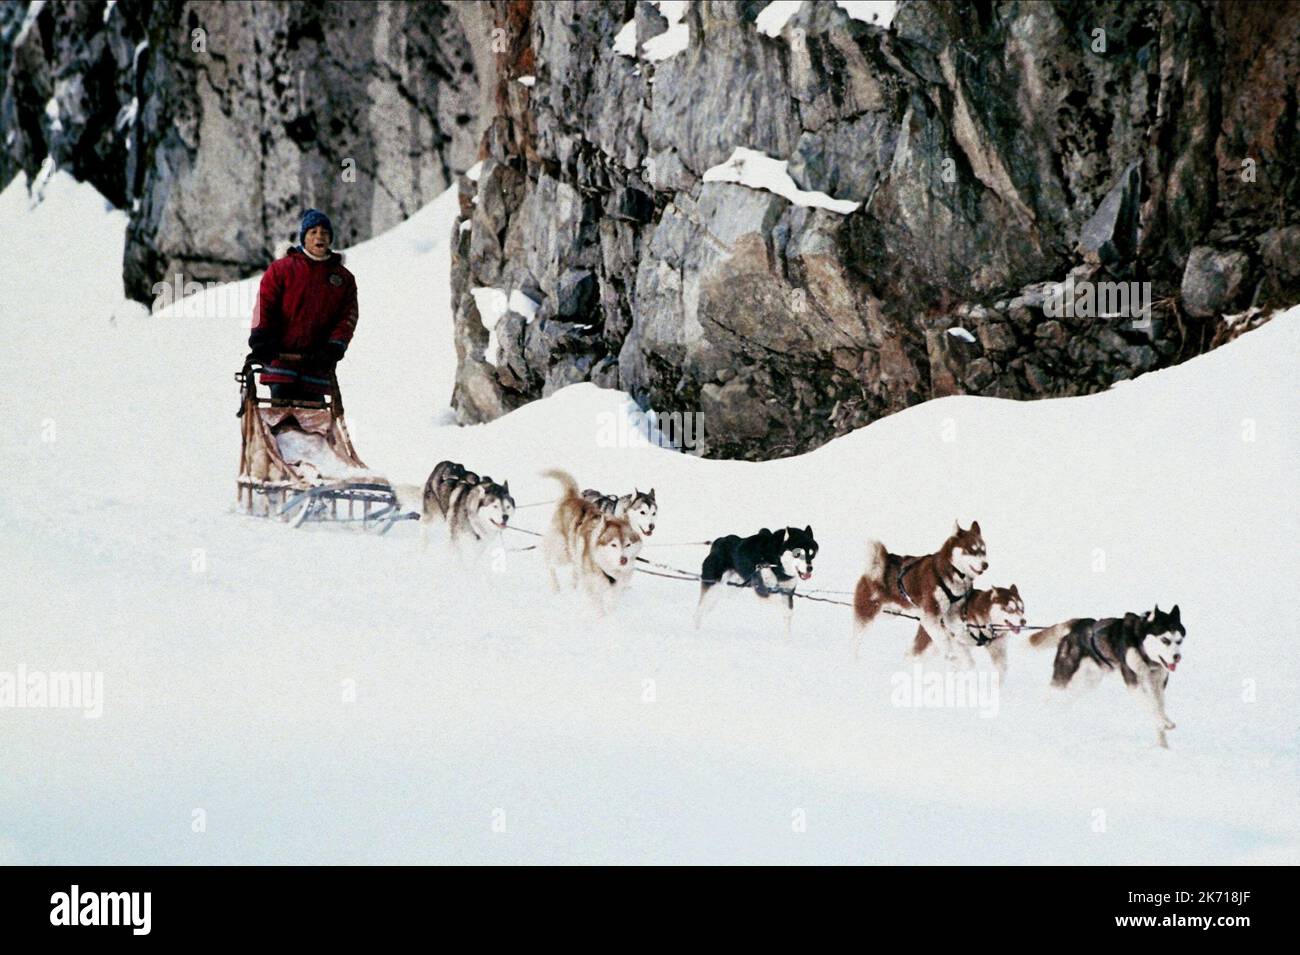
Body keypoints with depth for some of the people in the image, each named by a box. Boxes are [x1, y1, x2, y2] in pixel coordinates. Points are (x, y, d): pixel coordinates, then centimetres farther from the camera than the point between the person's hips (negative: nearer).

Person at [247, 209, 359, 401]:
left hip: (318, 364, 2)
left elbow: (347, 318, 7)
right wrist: (260, 341, -10)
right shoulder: (281, 269, 7)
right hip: (281, 356, -2)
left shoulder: (343, 279, 14)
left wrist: (334, 348, -9)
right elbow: (264, 305, 2)